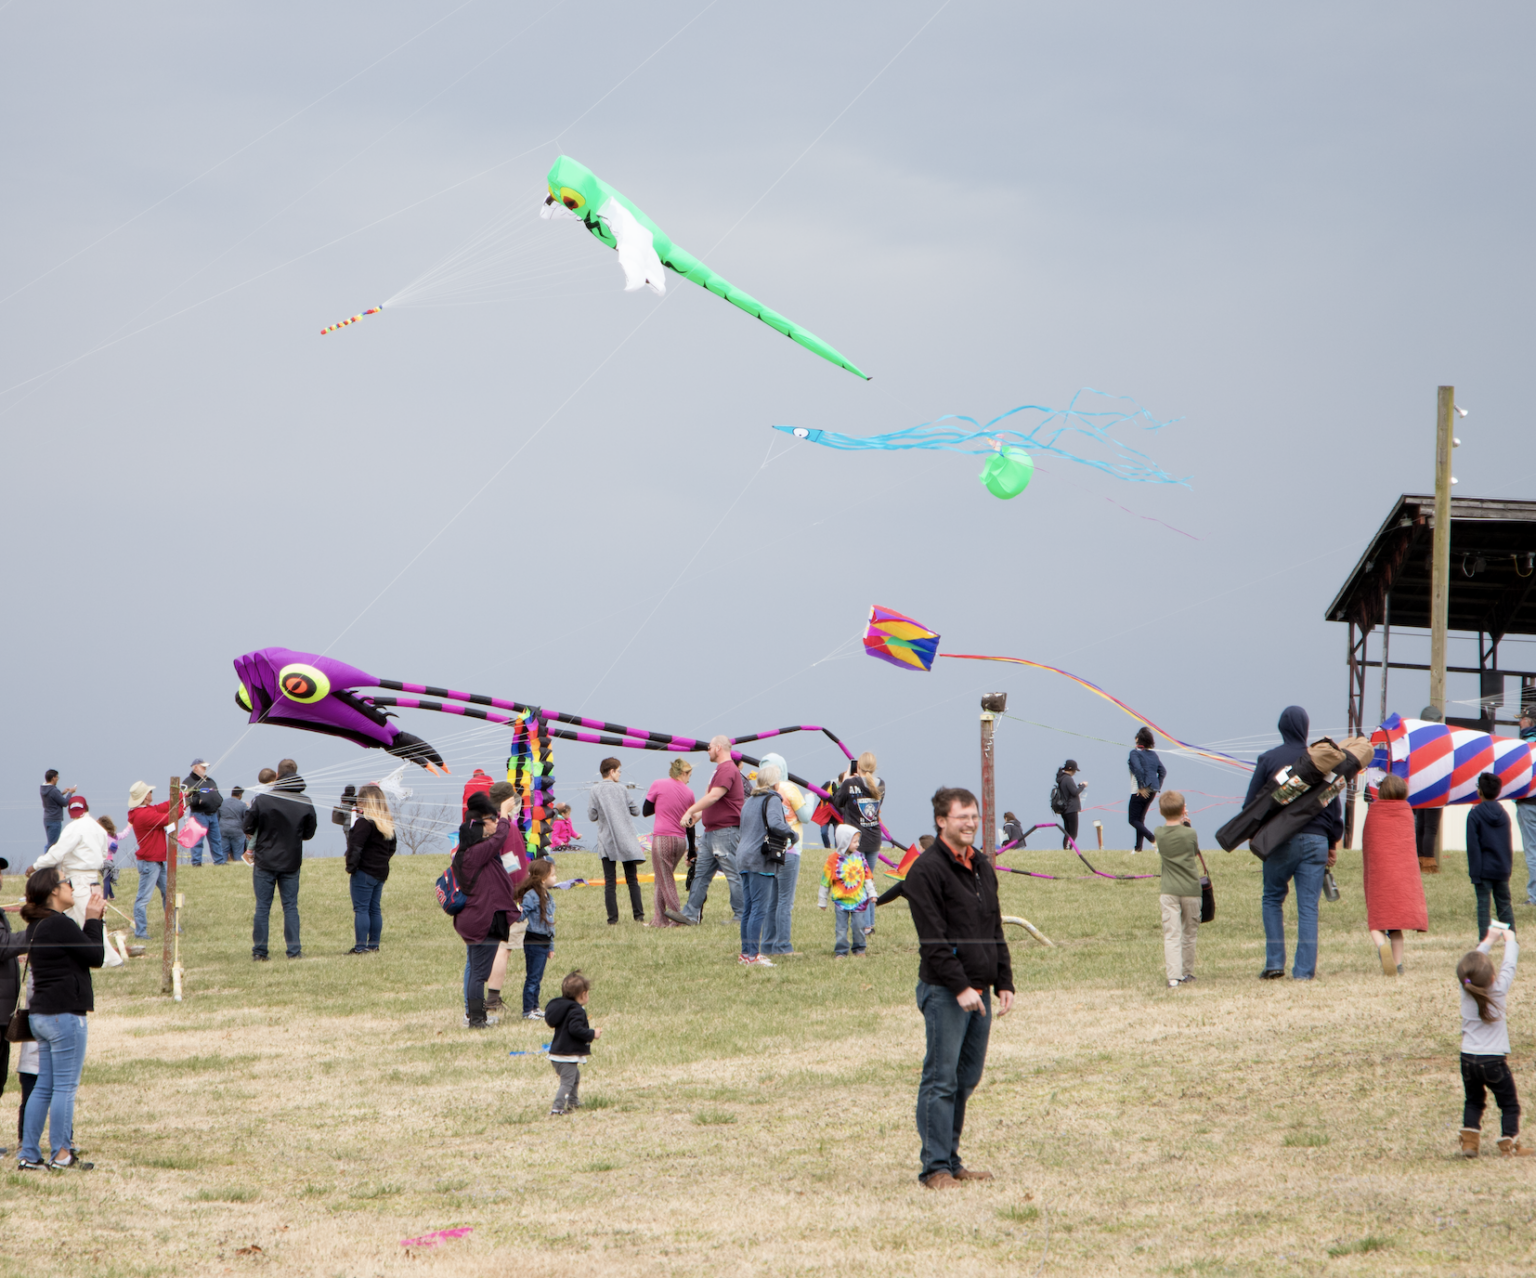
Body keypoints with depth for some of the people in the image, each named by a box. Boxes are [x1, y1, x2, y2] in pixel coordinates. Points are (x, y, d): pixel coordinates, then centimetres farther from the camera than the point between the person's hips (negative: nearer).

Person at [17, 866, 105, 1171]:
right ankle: (62, 1155, 1)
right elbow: (96, 957, -10)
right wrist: (93, 920, -2)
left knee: (44, 1086, 12)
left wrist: (93, 920, 13)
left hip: (42, 1015, 9)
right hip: (65, 1014, -9)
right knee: (65, 1087, -2)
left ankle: (29, 1155, 12)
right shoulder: (60, 925, -17)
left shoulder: (36, 926, 12)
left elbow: (80, 950, 18)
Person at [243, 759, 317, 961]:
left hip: (265, 861, -2)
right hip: (291, 863, 2)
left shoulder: (263, 801, -12)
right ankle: (294, 950, 5)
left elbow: (248, 828, -5)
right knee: (290, 906, 9)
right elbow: (309, 834, 5)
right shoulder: (306, 804, -4)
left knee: (262, 907, 4)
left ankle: (259, 951, 4)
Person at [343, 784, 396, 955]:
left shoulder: (364, 822, -16)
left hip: (364, 871, -9)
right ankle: (374, 945, 15)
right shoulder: (388, 823, 12)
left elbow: (356, 847, -18)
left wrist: (351, 865, -9)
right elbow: (391, 848, 19)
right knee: (375, 909, 13)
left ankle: (361, 946, -7)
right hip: (381, 870, 9)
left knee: (361, 909, -5)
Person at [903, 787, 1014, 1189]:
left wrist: (1004, 983, 13)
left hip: (979, 992, 8)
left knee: (967, 1079, 11)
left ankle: (951, 1159, 18)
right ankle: (936, 1167, -5)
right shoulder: (926, 870, -10)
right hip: (943, 991, -8)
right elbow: (932, 940, -16)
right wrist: (959, 987, -19)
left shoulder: (983, 868, 16)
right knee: (941, 1080, -7)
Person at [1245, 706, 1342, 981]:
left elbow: (1251, 803, 1)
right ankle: (1305, 969, -1)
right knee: (1308, 906, 3)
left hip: (1280, 841, -1)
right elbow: (1334, 806, 8)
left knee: (1273, 899, 14)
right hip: (1315, 840, 1)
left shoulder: (1268, 759, -1)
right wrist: (1333, 844, 17)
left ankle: (1274, 962, 4)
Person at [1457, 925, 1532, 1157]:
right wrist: (1510, 940, 17)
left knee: (1473, 1101, 19)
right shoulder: (1498, 991, -13)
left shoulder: (1465, 991, -5)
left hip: (1468, 1059, 4)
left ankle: (1469, 1141, 9)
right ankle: (1509, 1144, 4)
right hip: (1494, 1060, -4)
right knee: (1509, 1104, 8)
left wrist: (1488, 940, 22)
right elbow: (1509, 967, 2)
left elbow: (1474, 959, 11)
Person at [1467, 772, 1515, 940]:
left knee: (1483, 905, -1)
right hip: (1502, 869, 4)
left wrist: (1474, 873, -8)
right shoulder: (1504, 814, 6)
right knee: (1504, 904, 11)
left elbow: (1473, 846, -11)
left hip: (1484, 869, -4)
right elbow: (1509, 843, 12)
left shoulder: (1475, 815, -10)